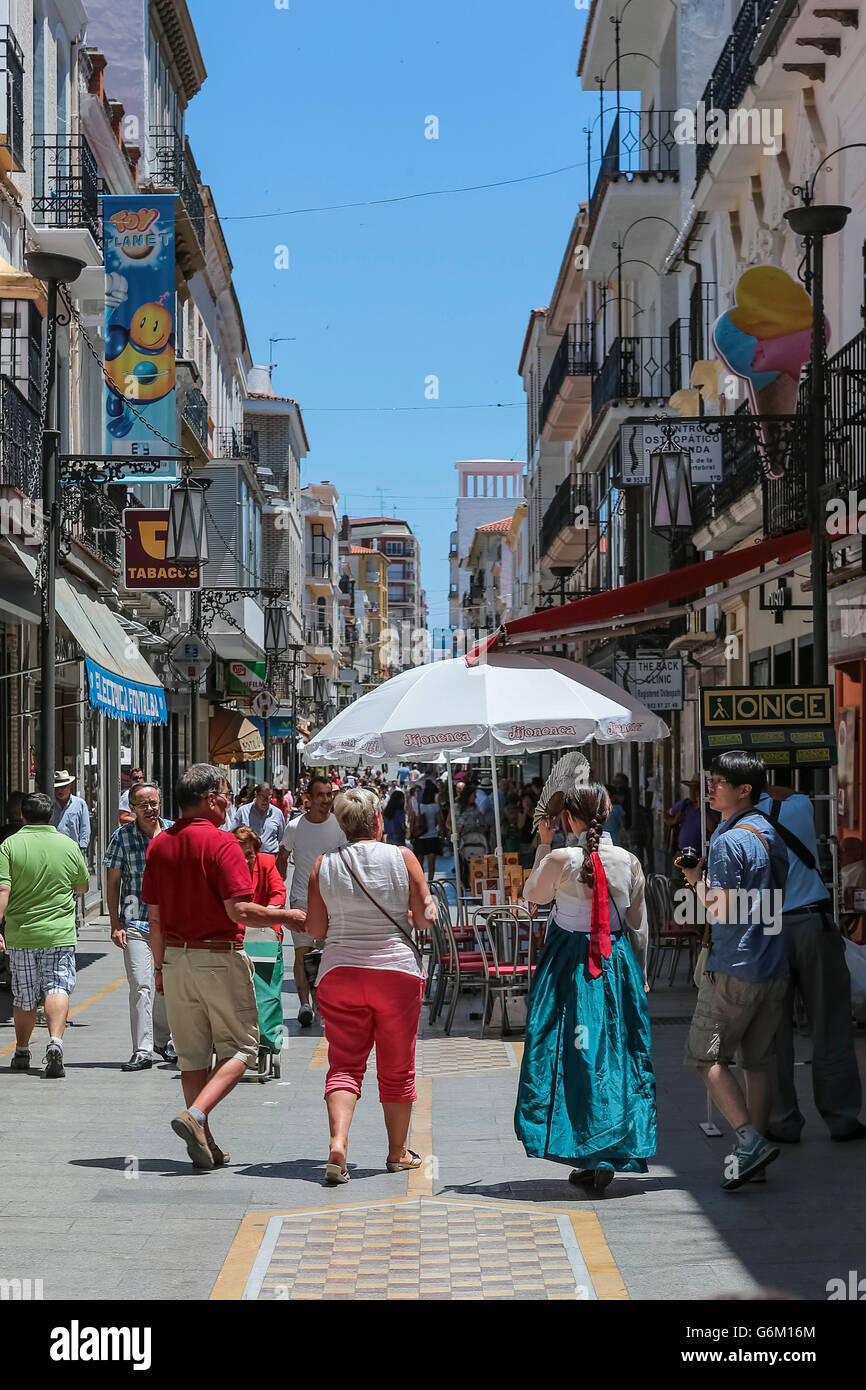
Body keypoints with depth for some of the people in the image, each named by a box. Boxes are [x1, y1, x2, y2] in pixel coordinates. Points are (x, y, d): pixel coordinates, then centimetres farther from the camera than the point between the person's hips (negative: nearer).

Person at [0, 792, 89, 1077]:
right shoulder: (69, 846, 1)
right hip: (59, 933, 0)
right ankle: (55, 1042, -23)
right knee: (57, 989, -2)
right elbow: (82, 886, 15)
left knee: (24, 997, 11)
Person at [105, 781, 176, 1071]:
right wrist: (116, 924, -4)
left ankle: (162, 1039, 31)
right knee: (140, 984, -11)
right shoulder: (121, 837, -1)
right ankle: (142, 1050, -10)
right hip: (135, 923, -2)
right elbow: (112, 883, 2)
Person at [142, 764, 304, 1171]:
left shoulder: (159, 845, 6)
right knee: (239, 1047, 5)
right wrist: (288, 915, -6)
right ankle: (195, 1115, -14)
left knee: (192, 1055, 12)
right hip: (220, 958, -6)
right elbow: (240, 911, -19)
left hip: (176, 959, 6)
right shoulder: (222, 844, -13)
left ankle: (204, 1144, 12)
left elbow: (155, 916, 10)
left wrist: (160, 967, 18)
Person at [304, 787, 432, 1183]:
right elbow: (425, 917, -1)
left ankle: (338, 1143, -18)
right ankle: (398, 1152, 23)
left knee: (344, 1064, 4)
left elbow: (315, 930, 3)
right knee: (397, 1067, 12)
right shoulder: (402, 857, -5)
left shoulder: (324, 865, 0)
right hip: (397, 971, -1)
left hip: (339, 972, 1)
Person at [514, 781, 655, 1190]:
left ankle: (589, 1156, 2)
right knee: (615, 1054, 9)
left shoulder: (559, 859, -11)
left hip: (569, 961, -2)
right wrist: (640, 973, 18)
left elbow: (532, 895, 9)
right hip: (618, 962, 3)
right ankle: (613, 1152, 8)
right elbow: (638, 926, 6)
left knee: (572, 1053, 4)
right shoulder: (628, 861, -2)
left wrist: (543, 845, 13)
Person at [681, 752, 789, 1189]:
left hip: (735, 968, -8)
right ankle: (753, 1151, 13)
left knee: (707, 1055, 1)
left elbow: (722, 910, -19)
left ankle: (749, 1138, -11)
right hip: (775, 968, 8)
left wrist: (697, 880, -2)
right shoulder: (770, 833, 12)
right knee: (757, 1061, 12)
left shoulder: (728, 841, -15)